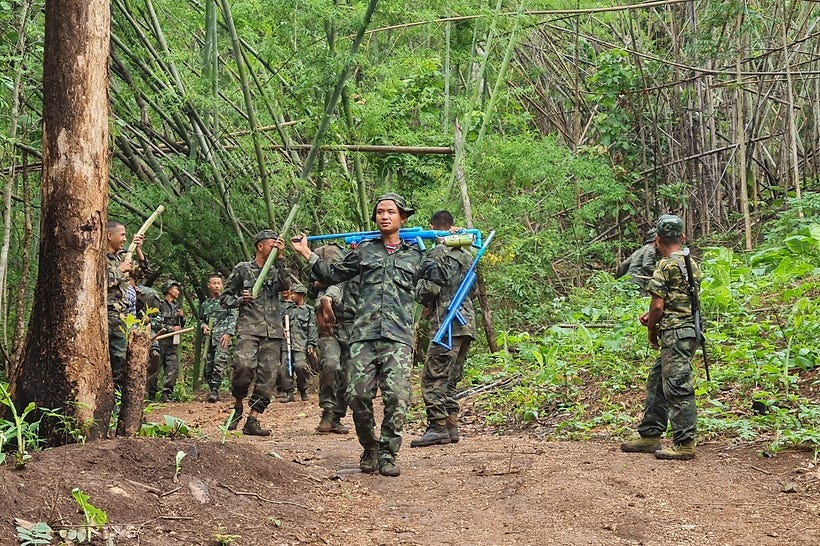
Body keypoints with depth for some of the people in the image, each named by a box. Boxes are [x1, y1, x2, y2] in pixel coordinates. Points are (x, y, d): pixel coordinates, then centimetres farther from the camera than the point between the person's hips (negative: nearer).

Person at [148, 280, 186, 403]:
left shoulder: (176, 306, 18)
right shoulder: (160, 305, -4)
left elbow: (181, 326, 26)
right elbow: (154, 324, -13)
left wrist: (182, 317, 5)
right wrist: (171, 328, -14)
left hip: (172, 344, 7)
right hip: (159, 342, -7)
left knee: (173, 369, -2)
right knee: (155, 369, -2)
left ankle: (166, 394, 1)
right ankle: (150, 395, 5)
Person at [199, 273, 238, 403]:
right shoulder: (205, 304, 18)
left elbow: (233, 317, -3)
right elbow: (201, 319, 29)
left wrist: (229, 333, -15)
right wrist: (203, 326, 6)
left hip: (223, 336, -5)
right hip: (209, 338, 5)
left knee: (219, 361, -21)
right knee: (208, 366, 4)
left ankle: (215, 391, -21)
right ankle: (212, 391, 15)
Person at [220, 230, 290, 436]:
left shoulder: (276, 271, 19)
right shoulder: (242, 269, 10)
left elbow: (285, 285, -4)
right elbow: (225, 296, 14)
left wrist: (280, 258, -10)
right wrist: (240, 300, -6)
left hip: (273, 332, 4)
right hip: (249, 328, -4)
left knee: (267, 376, -3)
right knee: (244, 365, -25)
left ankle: (252, 420, 0)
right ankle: (238, 405, 0)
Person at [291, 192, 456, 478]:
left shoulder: (415, 255, 16)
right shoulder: (363, 251, 18)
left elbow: (443, 275, 22)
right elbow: (333, 274, 26)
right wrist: (307, 253, 23)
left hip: (398, 338, -1)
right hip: (364, 335, 1)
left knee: (397, 397, -13)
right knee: (358, 395, -6)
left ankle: (387, 455, -2)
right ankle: (370, 449, 15)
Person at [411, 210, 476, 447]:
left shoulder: (439, 252, -7)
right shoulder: (465, 254, 18)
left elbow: (431, 288, -15)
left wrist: (419, 293, 8)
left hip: (448, 323, -9)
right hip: (466, 323, 9)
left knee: (433, 377, -8)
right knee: (450, 378, 13)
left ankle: (438, 426, -14)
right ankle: (451, 426, 12)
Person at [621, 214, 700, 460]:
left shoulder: (666, 266, -13)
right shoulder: (692, 265, 14)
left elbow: (658, 305, -15)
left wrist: (652, 332, 1)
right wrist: (652, 315, 17)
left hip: (674, 334, -10)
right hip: (689, 330, 10)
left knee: (677, 388, -6)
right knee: (656, 383, 16)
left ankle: (685, 444, -3)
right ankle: (650, 436, 22)